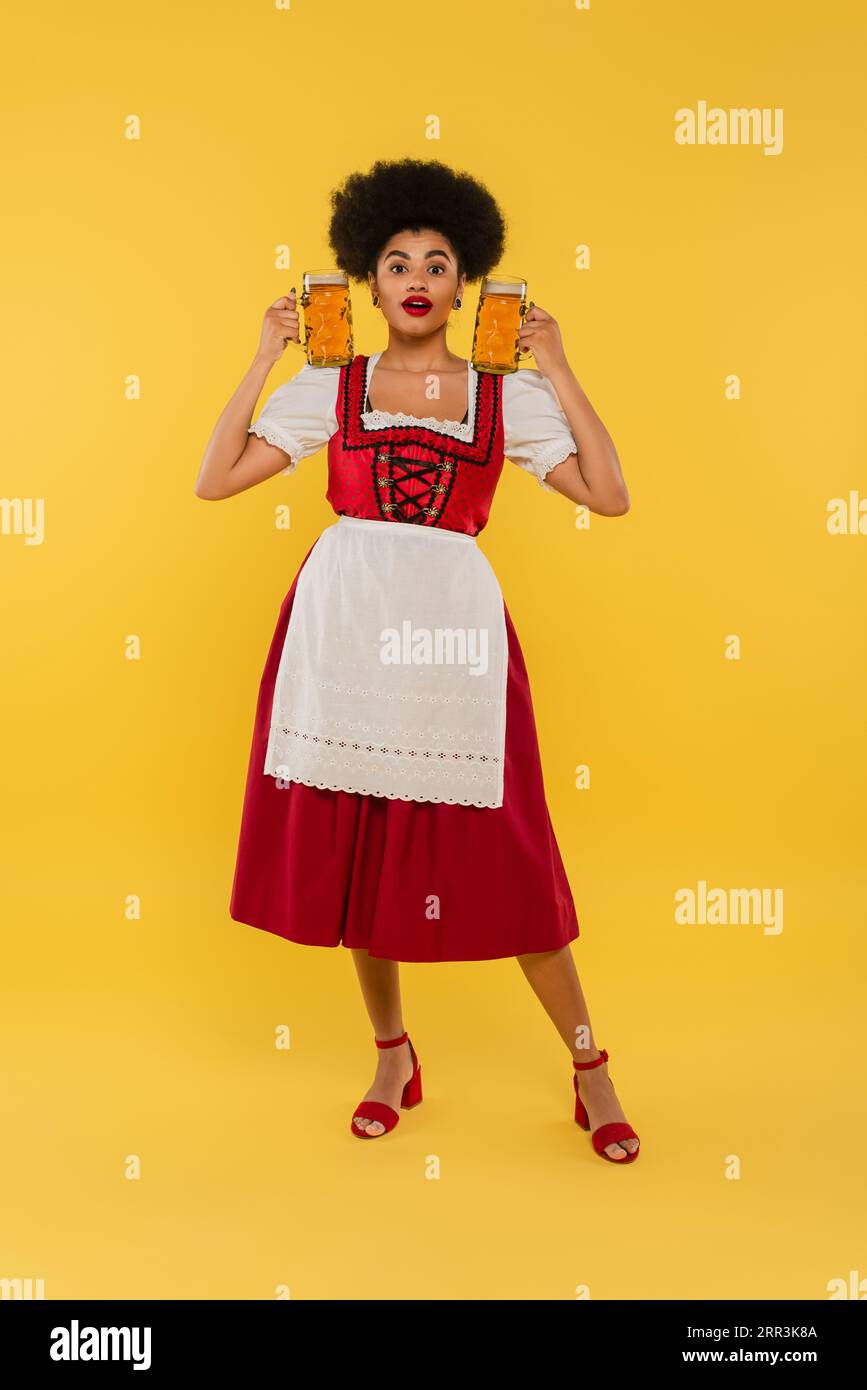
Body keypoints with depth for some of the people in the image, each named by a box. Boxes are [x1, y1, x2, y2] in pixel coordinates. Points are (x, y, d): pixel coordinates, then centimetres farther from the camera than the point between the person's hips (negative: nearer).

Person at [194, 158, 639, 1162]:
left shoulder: (508, 396, 9)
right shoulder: (329, 388, 10)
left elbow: (609, 495, 0)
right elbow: (214, 480, 5)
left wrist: (557, 370, 1)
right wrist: (263, 360, 4)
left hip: (454, 628, -1)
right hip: (345, 625, 2)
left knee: (497, 853, -1)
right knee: (354, 844, 6)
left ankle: (590, 1069, 16)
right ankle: (393, 1057, 27)